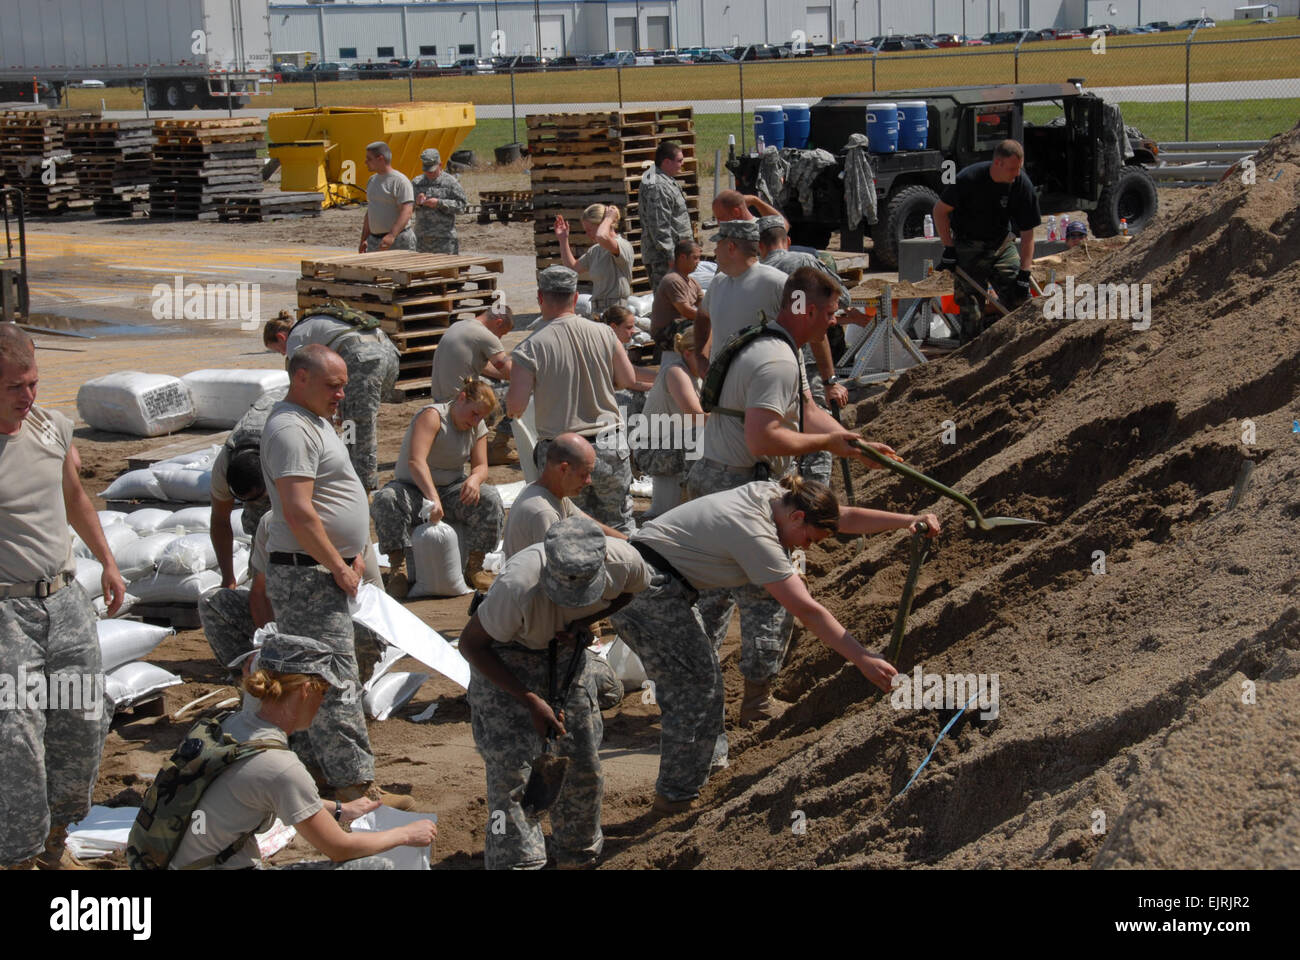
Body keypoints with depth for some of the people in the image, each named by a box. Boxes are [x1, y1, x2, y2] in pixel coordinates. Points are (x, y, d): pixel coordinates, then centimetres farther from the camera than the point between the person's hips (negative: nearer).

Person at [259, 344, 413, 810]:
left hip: (327, 571, 11)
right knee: (335, 680, -10)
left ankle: (319, 764, 22)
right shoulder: (291, 429, -17)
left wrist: (356, 554, 13)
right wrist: (340, 569, -17)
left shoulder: (314, 421, 17)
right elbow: (298, 512, -24)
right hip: (305, 574, -11)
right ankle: (353, 782, -10)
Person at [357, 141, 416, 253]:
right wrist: (363, 240, 18)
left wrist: (392, 236, -33)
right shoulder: (372, 181, 15)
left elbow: (407, 212, -22)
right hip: (375, 241, 8)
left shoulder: (400, 181, -12)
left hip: (399, 241, -8)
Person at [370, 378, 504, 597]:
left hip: (451, 491, 5)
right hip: (412, 489, -5)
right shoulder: (432, 416, -16)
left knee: (490, 499, -24)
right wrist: (432, 497, -43)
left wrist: (475, 479, -24)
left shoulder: (478, 428, 7)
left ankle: (474, 567, -15)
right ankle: (395, 569, -32)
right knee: (386, 500, -37)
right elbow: (416, 461, -29)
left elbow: (481, 466, 3)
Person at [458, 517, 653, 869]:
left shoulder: (624, 561, -28)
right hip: (503, 657, -4)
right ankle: (516, 862, -1)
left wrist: (584, 621, -18)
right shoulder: (519, 586, -40)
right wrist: (530, 700, -27)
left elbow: (635, 587, 0)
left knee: (583, 764, 8)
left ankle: (579, 856, 29)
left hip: (567, 650, 4)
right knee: (512, 770, -12)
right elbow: (470, 643, -24)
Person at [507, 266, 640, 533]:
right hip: (609, 449, 2)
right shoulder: (603, 333, -3)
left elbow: (515, 406, -15)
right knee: (618, 525, 16)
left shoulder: (531, 347, -13)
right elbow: (628, 379, 7)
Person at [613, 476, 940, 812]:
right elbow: (807, 610, -23)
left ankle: (710, 757, 38)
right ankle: (677, 796, 8)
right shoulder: (756, 535, -22)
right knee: (696, 685, -3)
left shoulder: (771, 494, 5)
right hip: (648, 593, -11)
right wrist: (862, 660, -21)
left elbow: (847, 517, 10)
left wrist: (910, 520, 1)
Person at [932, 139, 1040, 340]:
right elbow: (940, 210, -8)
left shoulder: (1022, 184, -15)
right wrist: (949, 249, -11)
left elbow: (1027, 233, -10)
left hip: (1001, 245, 3)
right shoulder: (969, 178, -22)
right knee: (972, 311, -7)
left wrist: (1024, 275, -15)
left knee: (1021, 299, -4)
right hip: (968, 247, -3)